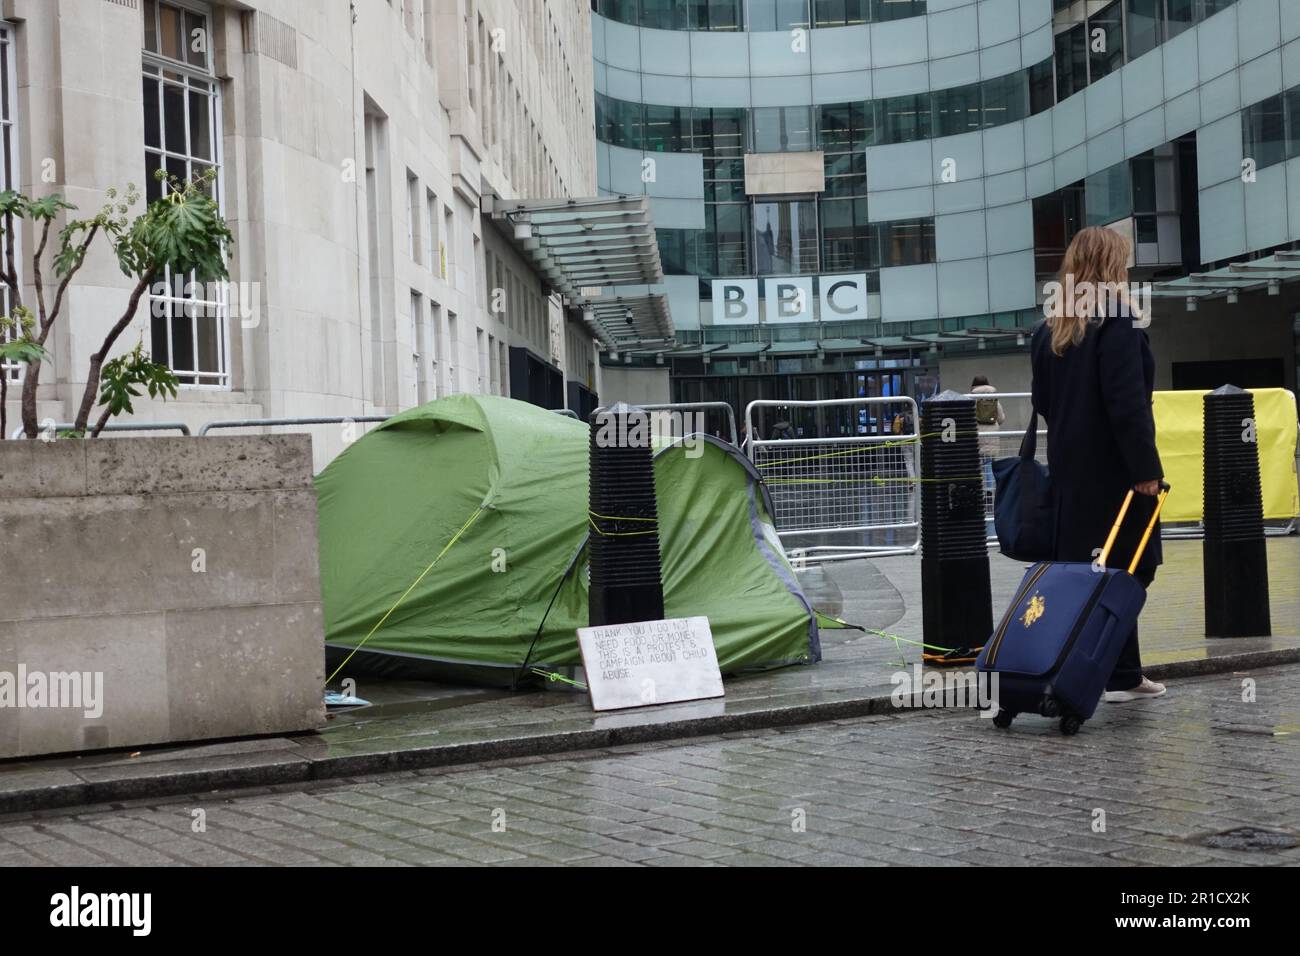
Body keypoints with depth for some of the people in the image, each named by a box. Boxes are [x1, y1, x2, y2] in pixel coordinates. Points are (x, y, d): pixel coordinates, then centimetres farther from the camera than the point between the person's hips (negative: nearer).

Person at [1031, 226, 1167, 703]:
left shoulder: (1050, 328, 11)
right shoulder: (1116, 321, -12)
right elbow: (1127, 403, -18)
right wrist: (1146, 467, -17)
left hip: (1069, 467, 7)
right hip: (1113, 467, -7)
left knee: (1075, 567, 9)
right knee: (1124, 570, -1)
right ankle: (1120, 677, 2)